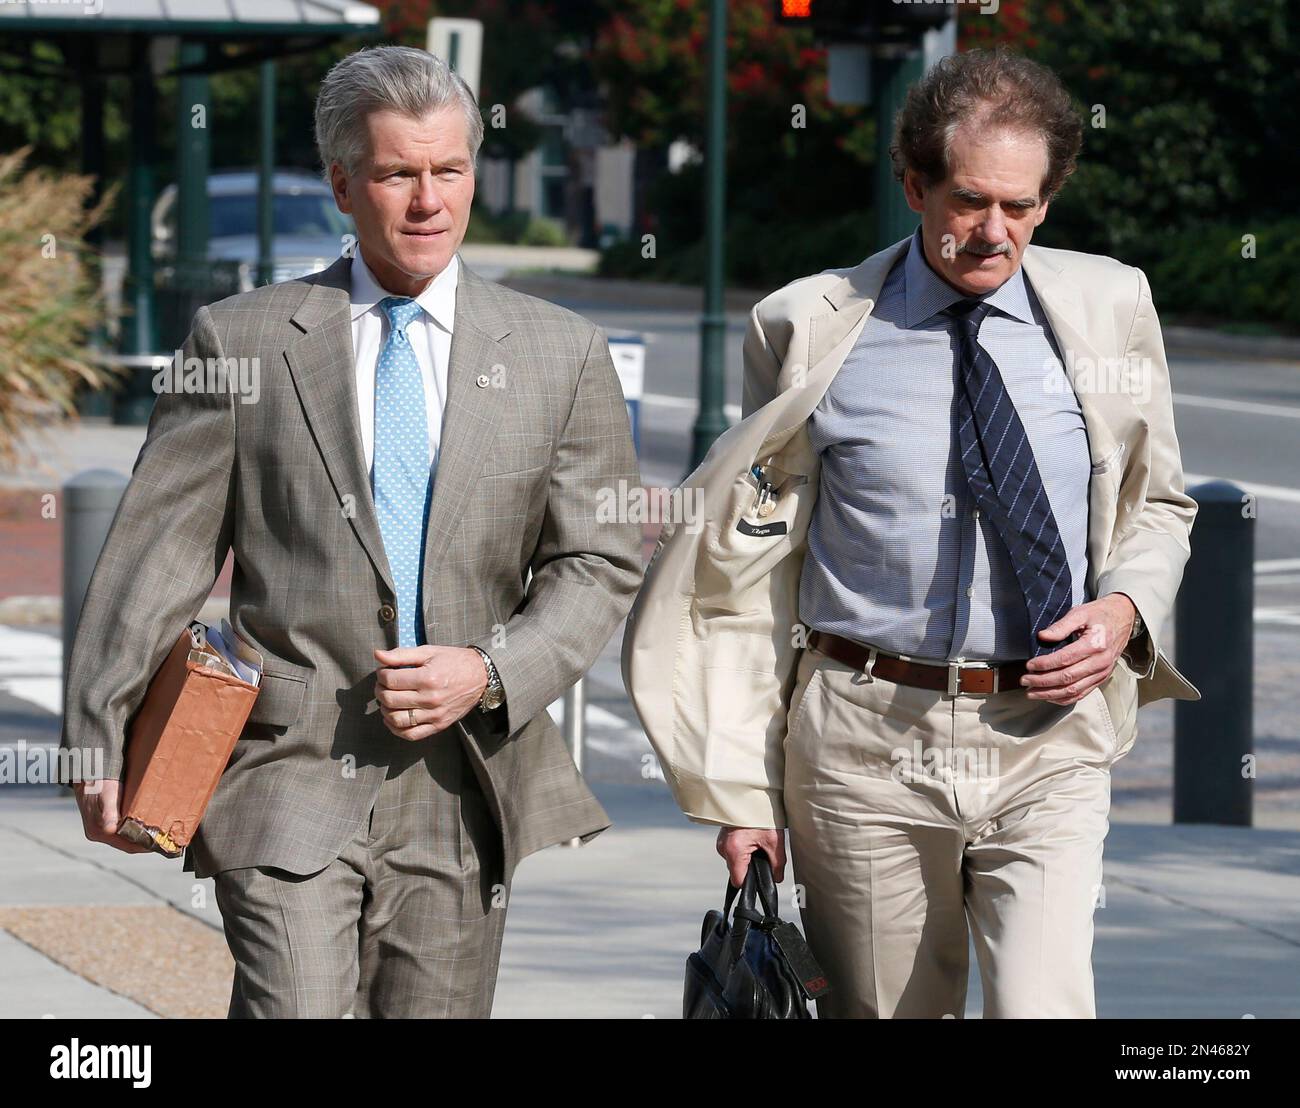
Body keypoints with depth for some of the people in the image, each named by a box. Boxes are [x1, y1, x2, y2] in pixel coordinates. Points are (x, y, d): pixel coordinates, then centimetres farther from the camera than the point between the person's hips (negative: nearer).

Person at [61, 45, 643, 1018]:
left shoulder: (561, 355, 8)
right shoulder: (241, 339, 4)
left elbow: (602, 562, 7)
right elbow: (162, 548, 2)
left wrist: (492, 672, -10)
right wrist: (102, 740, -4)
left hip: (463, 778, 2)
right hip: (290, 770, -2)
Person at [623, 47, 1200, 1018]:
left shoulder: (1108, 310, 5)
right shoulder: (810, 332, 0)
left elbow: (1160, 507, 19)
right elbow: (753, 572, 4)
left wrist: (1125, 607, -4)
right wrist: (742, 792, 0)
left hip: (1049, 736, 1)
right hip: (864, 745, 0)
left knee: (1043, 1007, -17)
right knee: (887, 1013, 6)